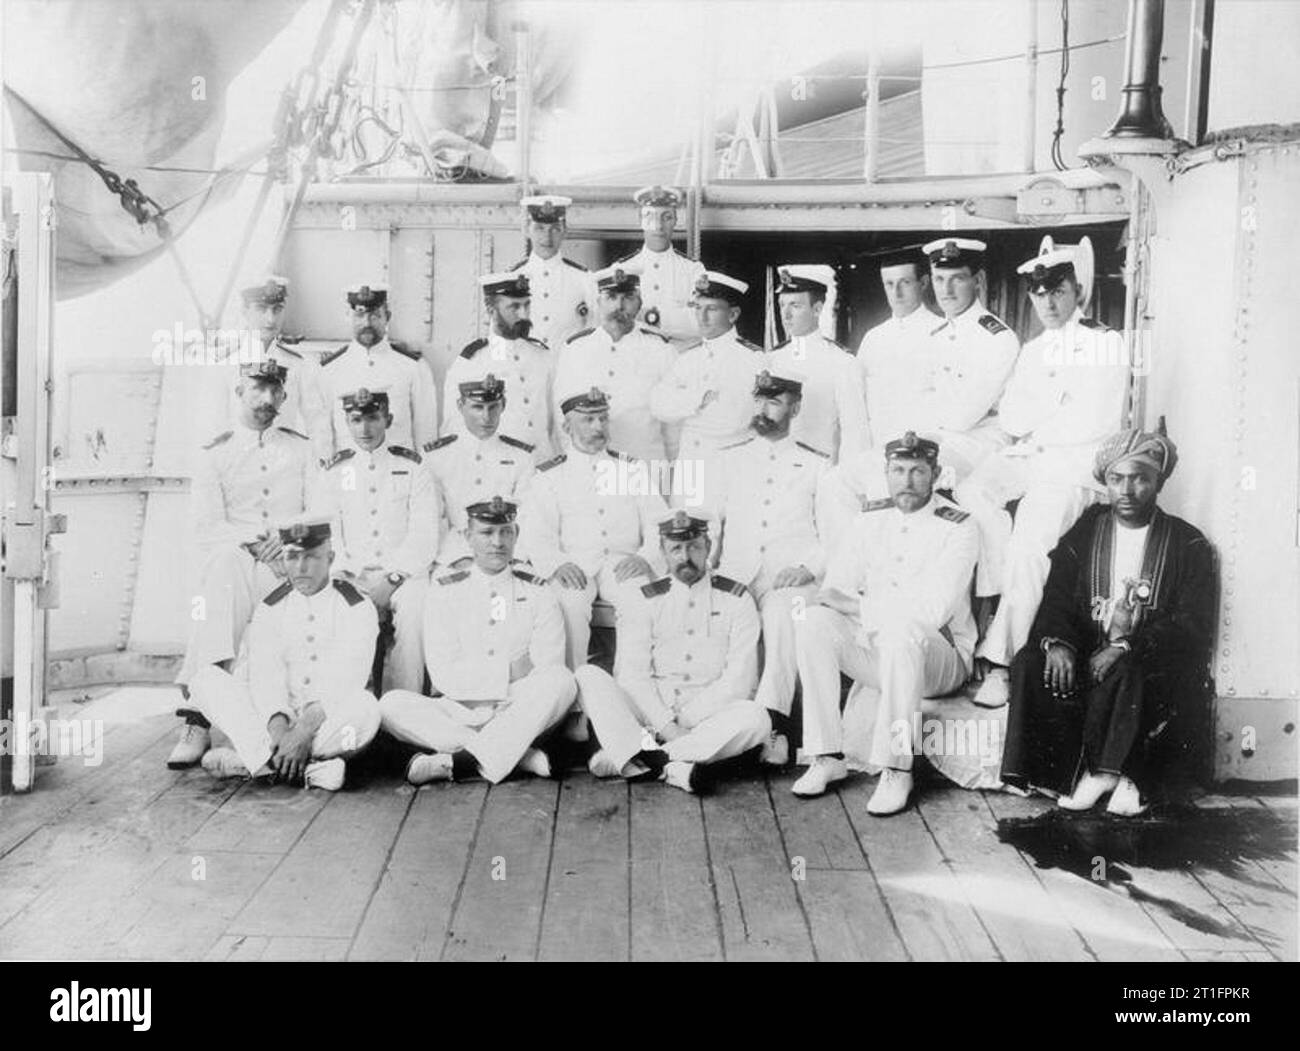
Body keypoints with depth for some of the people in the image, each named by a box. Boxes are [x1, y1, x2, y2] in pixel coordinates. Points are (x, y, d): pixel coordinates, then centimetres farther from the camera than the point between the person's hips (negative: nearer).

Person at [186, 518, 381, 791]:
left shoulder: (357, 609, -2)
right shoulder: (271, 609, 8)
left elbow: (344, 682, -14)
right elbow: (265, 674, -6)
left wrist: (305, 731, -27)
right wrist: (278, 725, -26)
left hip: (330, 725, -3)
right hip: (274, 725, 3)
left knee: (365, 709, -35)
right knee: (206, 679, -15)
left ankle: (254, 761, -28)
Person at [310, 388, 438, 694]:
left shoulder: (412, 469, 10)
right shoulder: (333, 472, 15)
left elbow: (424, 537, 1)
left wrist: (391, 578, -14)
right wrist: (352, 577, -10)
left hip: (403, 573, -1)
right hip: (350, 574, 1)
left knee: (413, 609, -34)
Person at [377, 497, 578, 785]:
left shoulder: (537, 593, 8)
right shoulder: (445, 591, 7)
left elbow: (548, 669, -3)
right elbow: (443, 674, -3)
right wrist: (509, 678, -10)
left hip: (521, 712, 0)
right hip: (458, 712, 0)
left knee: (562, 680, -29)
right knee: (391, 704, -25)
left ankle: (460, 761, -30)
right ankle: (519, 755, -29)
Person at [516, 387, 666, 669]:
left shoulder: (634, 468, 19)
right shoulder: (549, 476, 13)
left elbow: (659, 523, 12)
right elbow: (534, 533, 3)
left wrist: (646, 556, -8)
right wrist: (557, 564, -17)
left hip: (623, 563, 1)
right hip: (574, 565, -1)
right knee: (570, 605, -33)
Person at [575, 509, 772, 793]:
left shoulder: (735, 599, 7)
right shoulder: (646, 600, 11)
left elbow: (740, 680, -2)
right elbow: (631, 674, -1)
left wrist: (685, 719, -12)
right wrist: (666, 724, -16)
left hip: (710, 714, -1)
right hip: (648, 712, 1)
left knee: (756, 718, -32)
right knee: (588, 676, -20)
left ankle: (632, 759, -34)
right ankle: (670, 765, -40)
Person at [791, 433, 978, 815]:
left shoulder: (957, 527, -8)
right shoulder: (872, 518, 8)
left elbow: (932, 611, -20)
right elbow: (833, 591, 5)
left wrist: (859, 605, -16)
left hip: (940, 657, -5)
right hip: (873, 647, 5)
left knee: (902, 631, -37)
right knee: (814, 622, -20)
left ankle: (897, 769, -28)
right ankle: (827, 758, -17)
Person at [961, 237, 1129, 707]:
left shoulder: (1105, 346, 2)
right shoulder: (1033, 350, 22)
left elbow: (1094, 424, -7)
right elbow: (1008, 415, 11)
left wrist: (1035, 429, 0)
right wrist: (1056, 415, -5)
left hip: (1075, 462, -6)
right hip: (1024, 458, 6)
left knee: (1028, 546, -26)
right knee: (968, 494, -22)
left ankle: (999, 659, -25)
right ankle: (1004, 602, -13)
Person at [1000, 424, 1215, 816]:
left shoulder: (1189, 544, 3)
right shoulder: (1084, 533, 12)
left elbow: (1193, 626, -8)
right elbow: (1055, 600, 4)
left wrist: (1127, 648, -23)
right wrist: (1057, 642, -20)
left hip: (1157, 663, -3)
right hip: (1087, 653, 3)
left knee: (1122, 674, -36)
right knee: (1030, 664, -25)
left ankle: (1101, 772, -14)